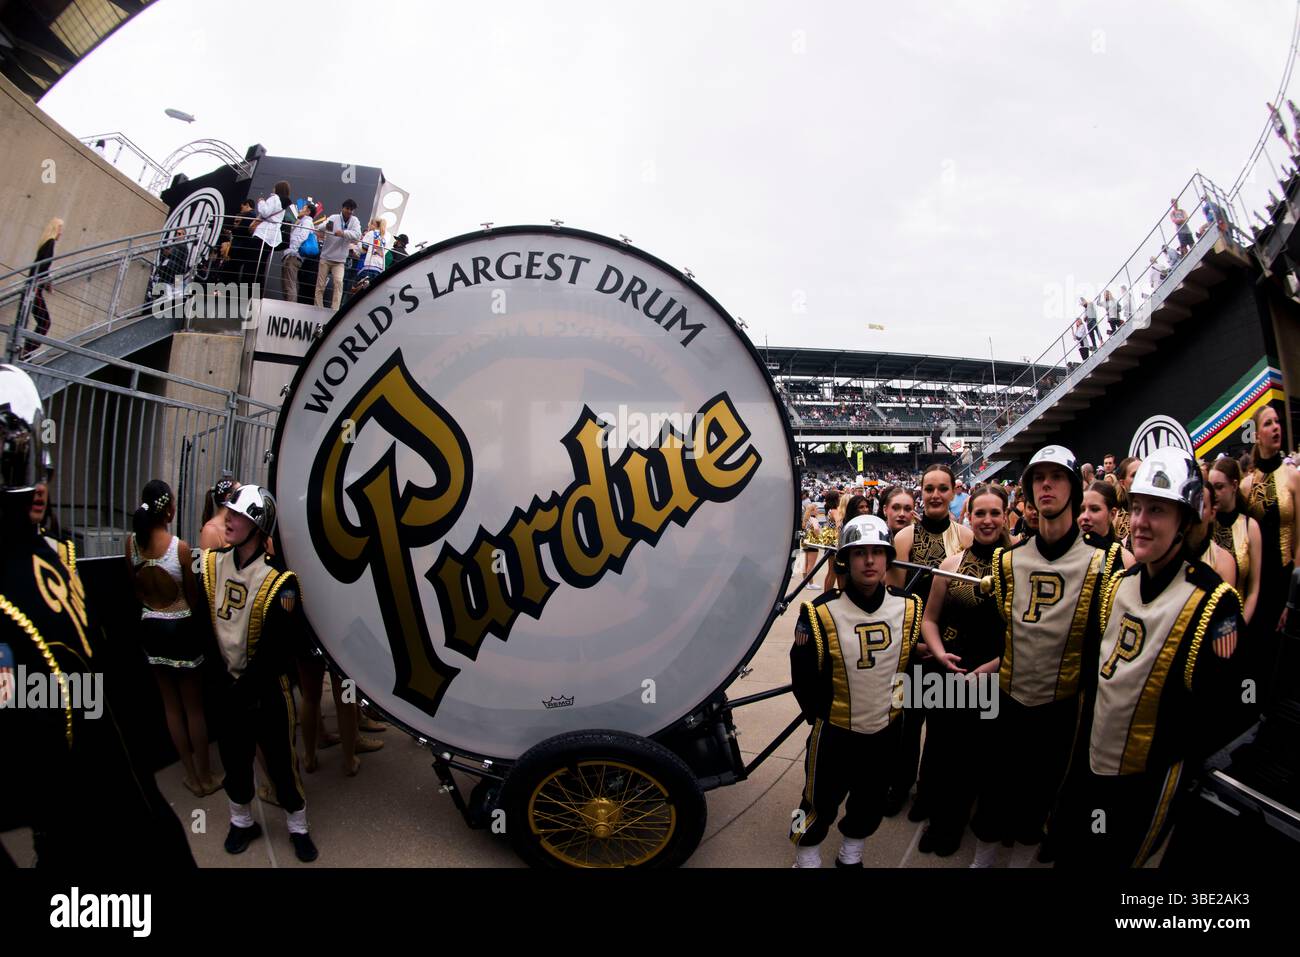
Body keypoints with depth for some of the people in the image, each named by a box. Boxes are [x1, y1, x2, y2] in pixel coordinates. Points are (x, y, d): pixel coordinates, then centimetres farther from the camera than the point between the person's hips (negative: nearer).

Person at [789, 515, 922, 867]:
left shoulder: (910, 608, -10)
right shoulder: (821, 613, -21)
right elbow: (804, 677, -10)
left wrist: (895, 701, 8)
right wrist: (823, 715, -2)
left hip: (887, 730, 4)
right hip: (835, 732, -4)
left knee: (871, 803, 23)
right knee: (820, 802, 10)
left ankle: (851, 855, 48)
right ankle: (806, 858, 36)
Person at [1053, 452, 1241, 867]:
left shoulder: (1212, 602, -18)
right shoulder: (1117, 584, 2)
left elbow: (1218, 714, -17)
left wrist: (1186, 779, -13)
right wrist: (1086, 735, 13)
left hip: (1147, 781, -6)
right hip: (1089, 763, 6)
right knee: (1065, 851, 18)